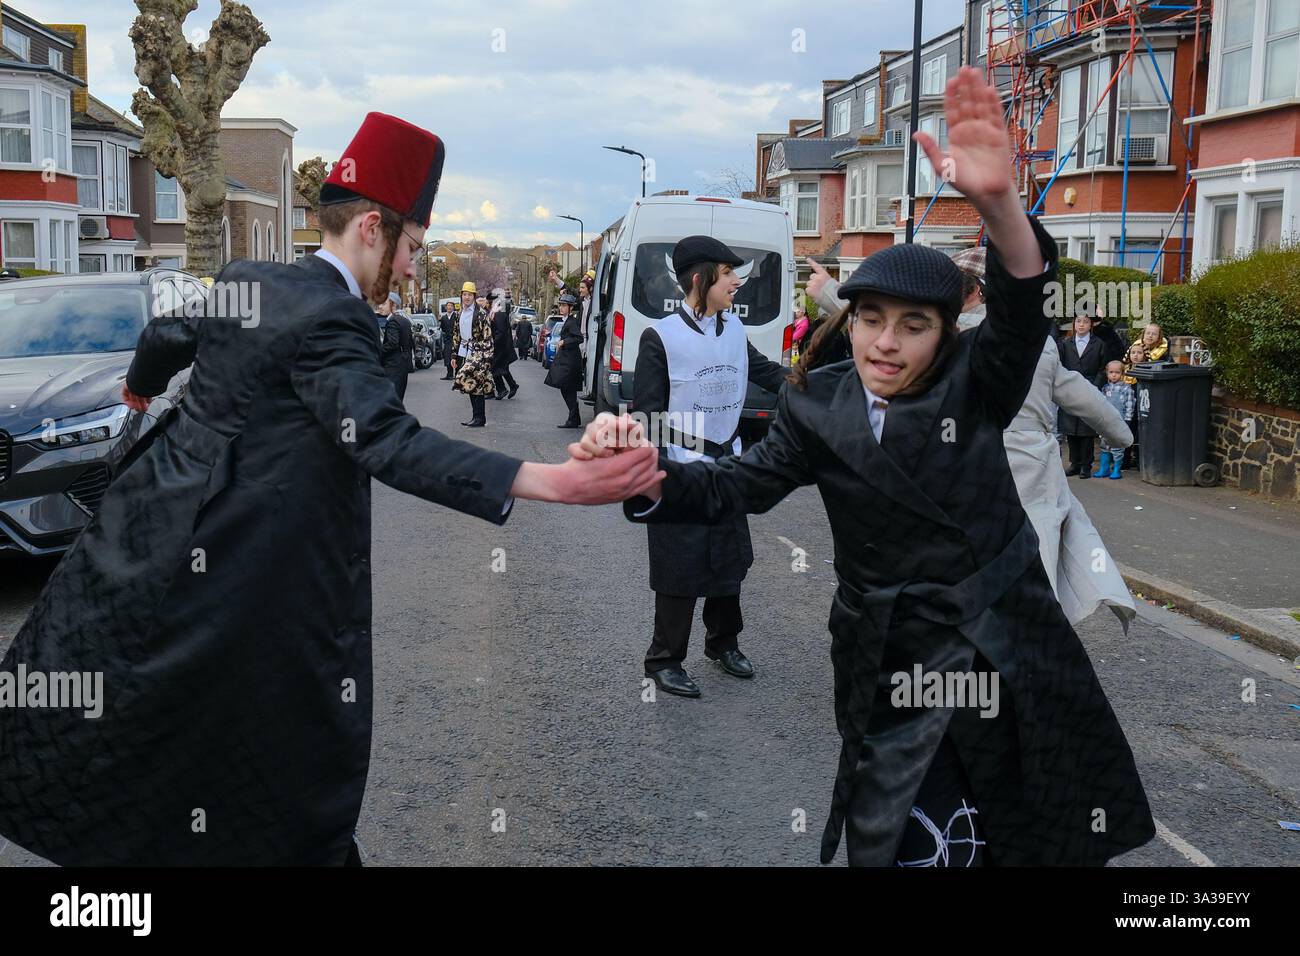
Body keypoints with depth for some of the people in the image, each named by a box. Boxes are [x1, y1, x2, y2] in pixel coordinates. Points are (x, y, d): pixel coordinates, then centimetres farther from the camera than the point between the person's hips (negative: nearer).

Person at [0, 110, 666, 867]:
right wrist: (550, 481, -44)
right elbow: (388, 442, -34)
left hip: (150, 533, 8)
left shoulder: (243, 280, 6)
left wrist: (140, 390, 50)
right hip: (238, 573, -8)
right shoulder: (331, 319, -20)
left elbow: (163, 336, 25)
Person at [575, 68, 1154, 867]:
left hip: (1010, 647, 1)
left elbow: (1023, 311, -25)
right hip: (892, 663, 0)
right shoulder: (817, 407, -2)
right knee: (919, 845, -1)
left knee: (1056, 839, 13)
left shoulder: (975, 384, -6)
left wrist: (998, 202, -46)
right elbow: (735, 486, -8)